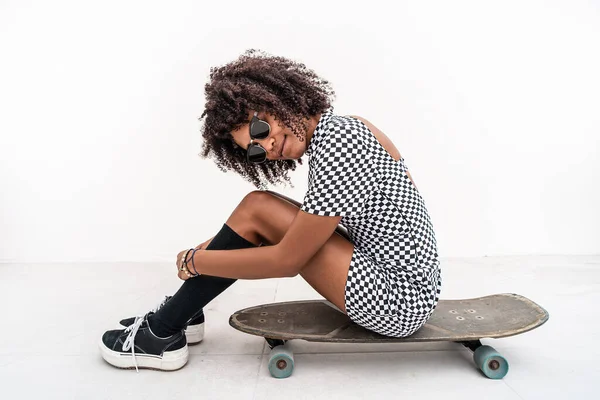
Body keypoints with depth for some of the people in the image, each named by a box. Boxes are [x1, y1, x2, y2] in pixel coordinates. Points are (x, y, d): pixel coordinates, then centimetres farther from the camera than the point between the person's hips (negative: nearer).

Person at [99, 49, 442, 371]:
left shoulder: (335, 151, -22)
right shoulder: (347, 125, 7)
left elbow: (287, 261, -19)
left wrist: (195, 261, -6)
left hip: (400, 301, -9)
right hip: (411, 277, 9)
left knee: (257, 209, -12)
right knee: (263, 222, 6)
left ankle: (162, 333, 3)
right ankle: (180, 313, 18)